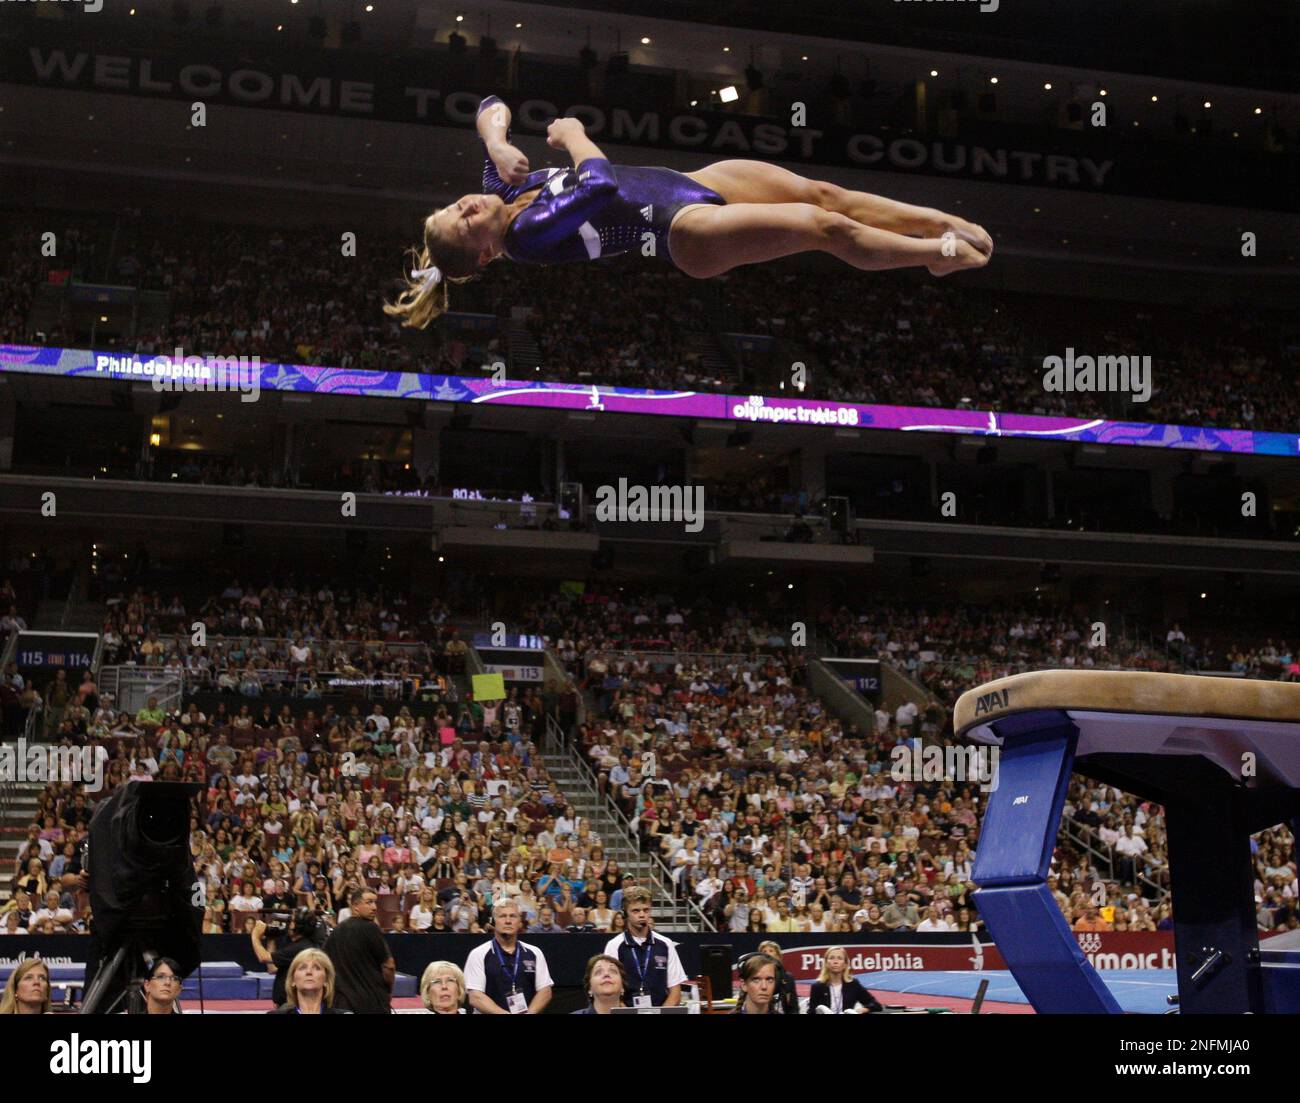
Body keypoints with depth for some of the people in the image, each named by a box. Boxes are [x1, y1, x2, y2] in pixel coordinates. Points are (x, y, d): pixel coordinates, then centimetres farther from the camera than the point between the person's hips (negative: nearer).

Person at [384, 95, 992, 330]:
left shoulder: (502, 187, 6)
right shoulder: (529, 237, -18)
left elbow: (491, 106, 10)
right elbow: (604, 184, -26)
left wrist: (498, 144, -11)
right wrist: (572, 135, -8)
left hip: (688, 182, 8)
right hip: (686, 229, -8)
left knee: (820, 193, -4)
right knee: (824, 227, -16)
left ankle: (942, 221, 5)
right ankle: (938, 255, 2)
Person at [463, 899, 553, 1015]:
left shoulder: (534, 953, 11)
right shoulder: (478, 955, 2)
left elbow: (545, 991, 9)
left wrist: (529, 1012, -8)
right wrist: (505, 1013, -15)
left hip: (530, 1011, 2)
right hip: (493, 1013, -2)